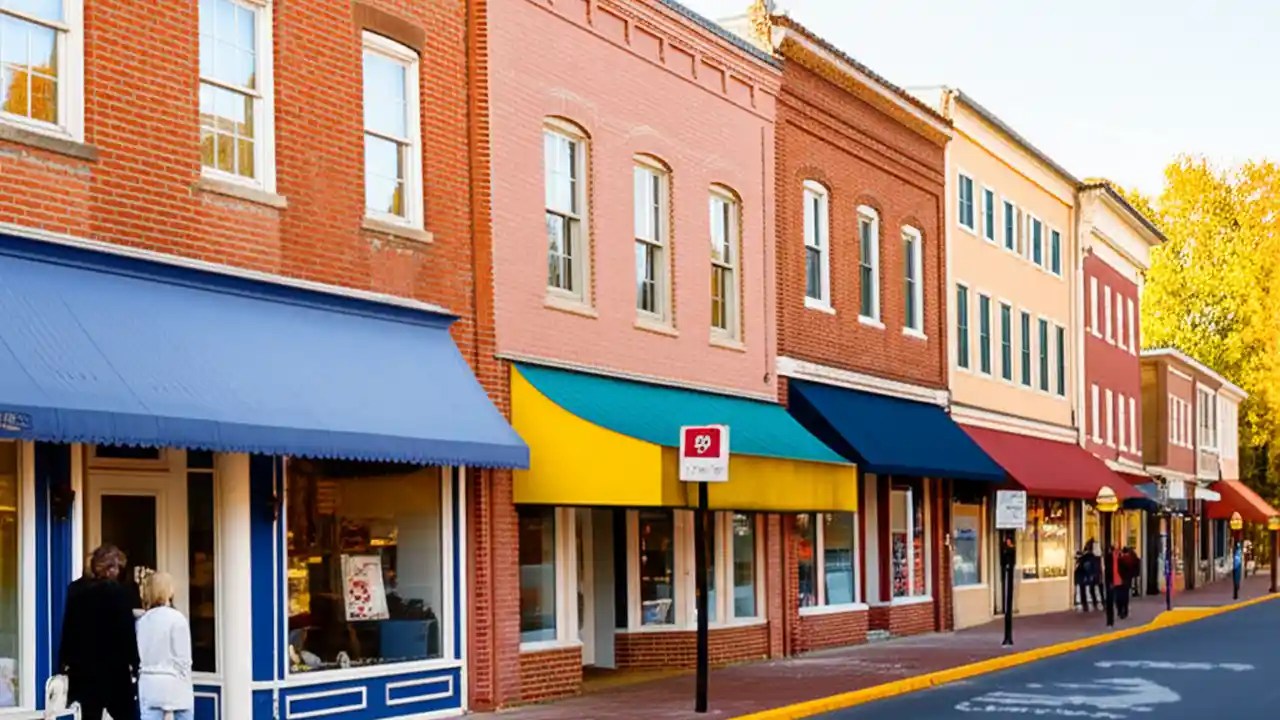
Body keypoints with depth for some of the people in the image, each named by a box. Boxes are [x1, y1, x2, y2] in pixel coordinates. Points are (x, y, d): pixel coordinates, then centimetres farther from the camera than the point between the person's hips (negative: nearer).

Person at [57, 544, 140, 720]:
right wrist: (134, 663, -4)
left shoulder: (75, 589, 5)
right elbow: (126, 630, -10)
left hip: (83, 667, 5)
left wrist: (64, 662, 14)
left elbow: (68, 627, 9)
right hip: (114, 667, -5)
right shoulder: (117, 591, -10)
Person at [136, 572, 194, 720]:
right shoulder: (176, 618, -9)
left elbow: (137, 655, 6)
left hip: (149, 684, 4)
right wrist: (185, 685, -1)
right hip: (174, 683, -4)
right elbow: (183, 658, -9)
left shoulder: (142, 621, 6)